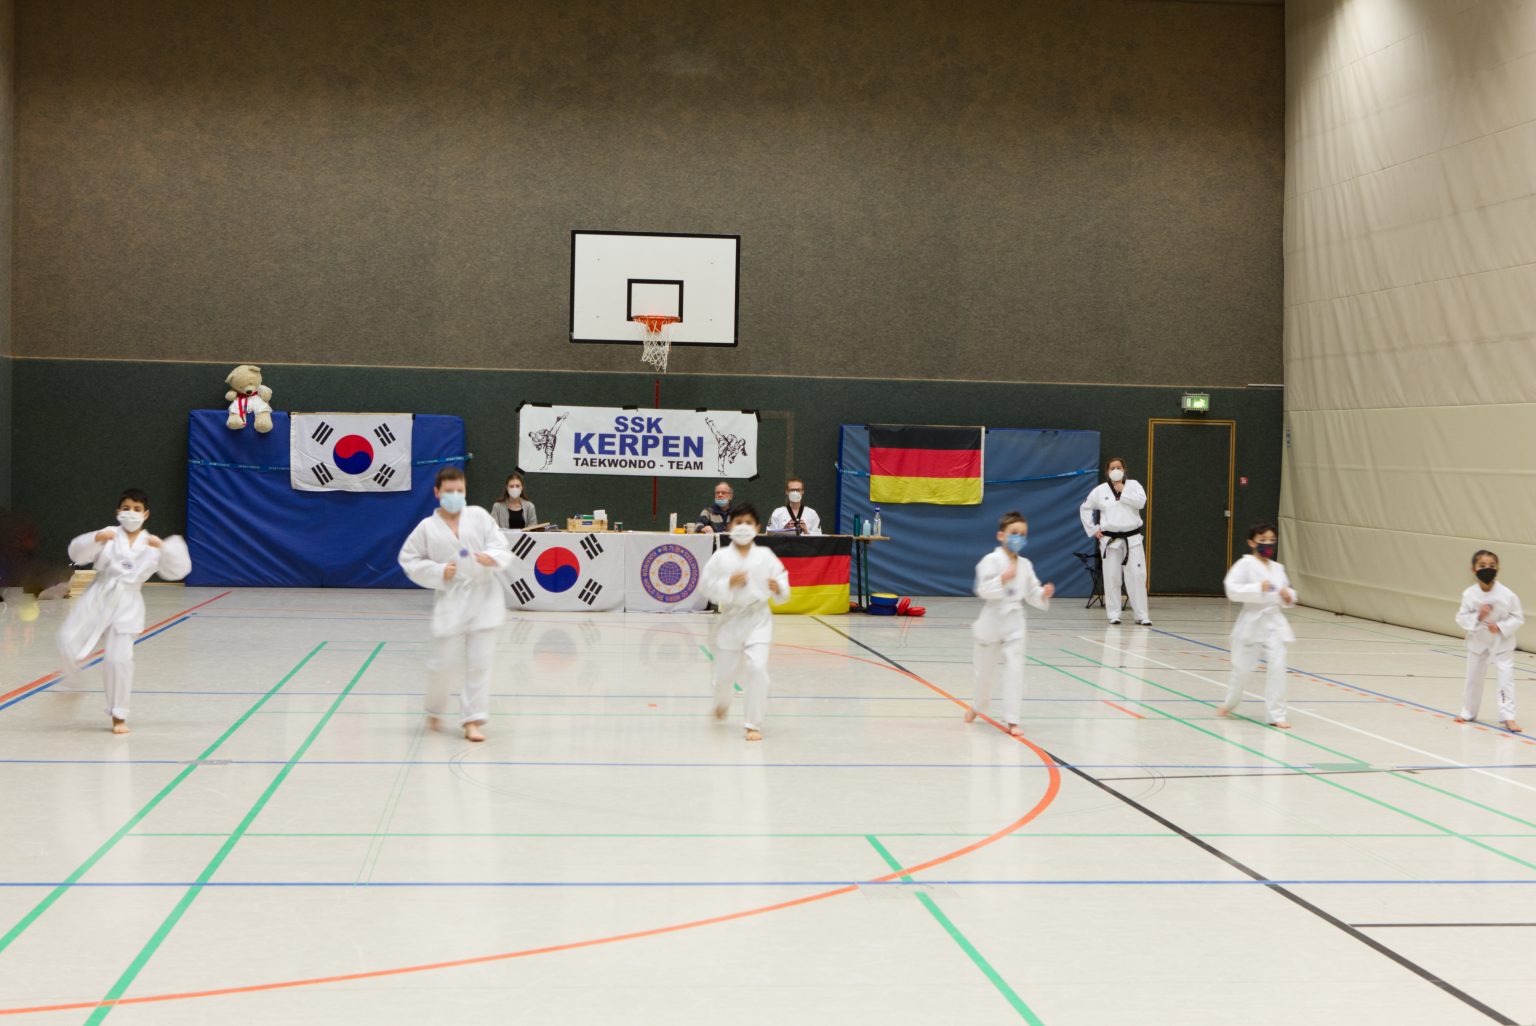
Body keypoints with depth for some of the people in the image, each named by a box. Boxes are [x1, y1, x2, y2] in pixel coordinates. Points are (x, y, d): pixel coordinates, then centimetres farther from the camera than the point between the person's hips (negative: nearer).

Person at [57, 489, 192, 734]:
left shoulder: (152, 545, 6)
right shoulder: (109, 535, 4)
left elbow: (179, 570, -2)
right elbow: (77, 553, -6)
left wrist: (164, 546, -16)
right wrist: (96, 538, -23)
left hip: (126, 604, 0)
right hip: (99, 597, 1)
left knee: (119, 659, -5)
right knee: (69, 640, -13)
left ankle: (118, 716, 10)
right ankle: (81, 656, 25)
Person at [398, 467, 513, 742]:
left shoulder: (479, 516, 1)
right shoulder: (427, 527, -1)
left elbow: (502, 548, 0)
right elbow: (409, 559, 3)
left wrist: (491, 558, -22)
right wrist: (438, 572, -10)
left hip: (483, 598, 1)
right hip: (450, 600, -1)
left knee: (479, 663, 1)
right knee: (444, 664, 1)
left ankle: (472, 721, 10)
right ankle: (434, 711, 29)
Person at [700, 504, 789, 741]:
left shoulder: (765, 556, -2)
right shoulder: (721, 557, -4)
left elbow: (782, 579, 2)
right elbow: (707, 586, -5)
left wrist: (778, 588, -20)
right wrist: (728, 583, -20)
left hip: (758, 618, -1)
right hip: (730, 618, 1)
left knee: (756, 667, -17)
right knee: (724, 671, 10)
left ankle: (754, 724, -4)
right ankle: (722, 704, 47)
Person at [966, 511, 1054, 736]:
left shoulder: (1025, 565, 5)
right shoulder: (991, 560, -11)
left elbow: (1031, 593, 12)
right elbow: (983, 590, -18)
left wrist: (1044, 594, -8)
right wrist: (1003, 578, -30)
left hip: (1014, 622, 3)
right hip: (993, 620, -3)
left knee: (1015, 669, -7)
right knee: (986, 670, 12)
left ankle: (1011, 720, -1)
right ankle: (977, 706, 40)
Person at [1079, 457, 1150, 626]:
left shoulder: (1133, 485, 3)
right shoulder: (1100, 490, 5)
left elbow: (1141, 502, -14)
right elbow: (1085, 508, 14)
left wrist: (1123, 491, -11)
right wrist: (1093, 529, 7)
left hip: (1132, 539, -1)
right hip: (1110, 540, 1)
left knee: (1137, 577, -4)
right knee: (1112, 579, 2)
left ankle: (1141, 615, 4)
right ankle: (1114, 615, 11)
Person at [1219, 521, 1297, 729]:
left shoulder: (1277, 568, 8)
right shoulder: (1245, 564, -8)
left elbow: (1287, 591, 20)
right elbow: (1232, 589, -18)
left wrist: (1288, 596, -3)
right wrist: (1258, 588, -24)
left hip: (1274, 622, 3)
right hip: (1251, 622, -3)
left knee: (1277, 666, -9)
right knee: (1241, 666, 10)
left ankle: (1275, 715, 0)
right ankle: (1230, 703, 39)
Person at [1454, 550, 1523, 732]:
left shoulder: (1507, 595, -18)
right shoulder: (1469, 594, -14)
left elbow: (1517, 618, -9)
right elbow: (1461, 619, -9)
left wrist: (1500, 627, -23)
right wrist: (1477, 617, -26)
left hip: (1501, 642, -2)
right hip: (1478, 641, 2)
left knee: (1505, 678, -8)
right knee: (1473, 678, 16)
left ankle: (1507, 717, -2)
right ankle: (1469, 712, 34)